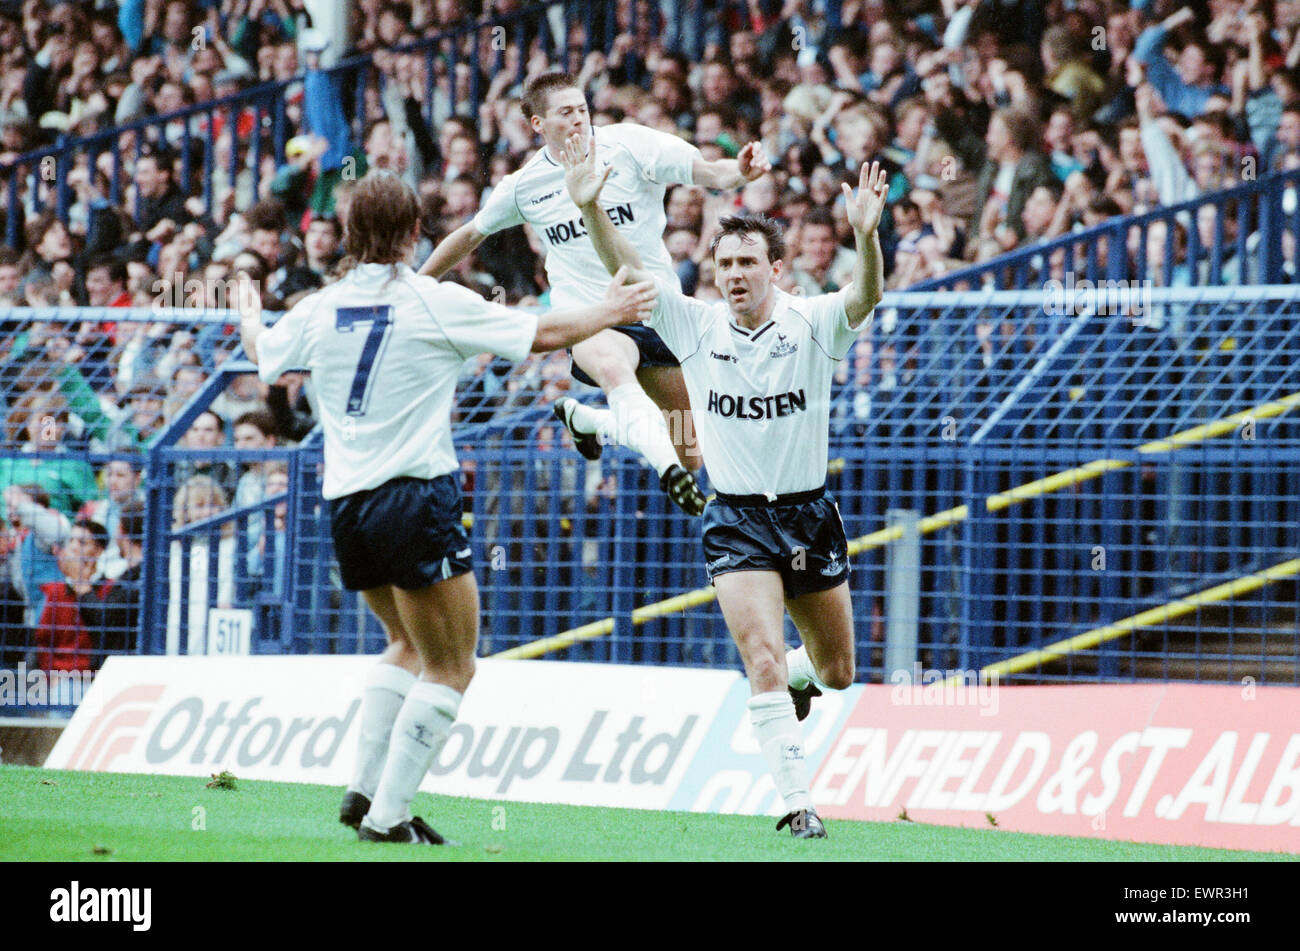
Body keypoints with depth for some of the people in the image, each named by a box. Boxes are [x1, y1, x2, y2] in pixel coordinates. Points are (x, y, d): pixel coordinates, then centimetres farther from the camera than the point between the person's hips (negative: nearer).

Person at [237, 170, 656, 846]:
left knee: (410, 645, 26)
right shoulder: (437, 304, -8)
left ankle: (365, 789, 17)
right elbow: (543, 334, 1)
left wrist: (247, 313, 47)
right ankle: (387, 816, -5)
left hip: (346, 508, 6)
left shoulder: (317, 310, 5)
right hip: (416, 499, -6)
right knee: (450, 668, 3)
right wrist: (609, 312, 17)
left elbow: (262, 354, 26)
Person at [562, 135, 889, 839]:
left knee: (836, 672, 14)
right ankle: (796, 803, -15)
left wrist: (866, 234, -48)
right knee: (763, 660, -18)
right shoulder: (696, 326, -4)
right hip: (736, 520, -1)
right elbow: (627, 271, -12)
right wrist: (590, 209, -29)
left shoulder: (813, 324, -8)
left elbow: (866, 297, -28)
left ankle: (798, 678, 51)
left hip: (810, 515, 1)